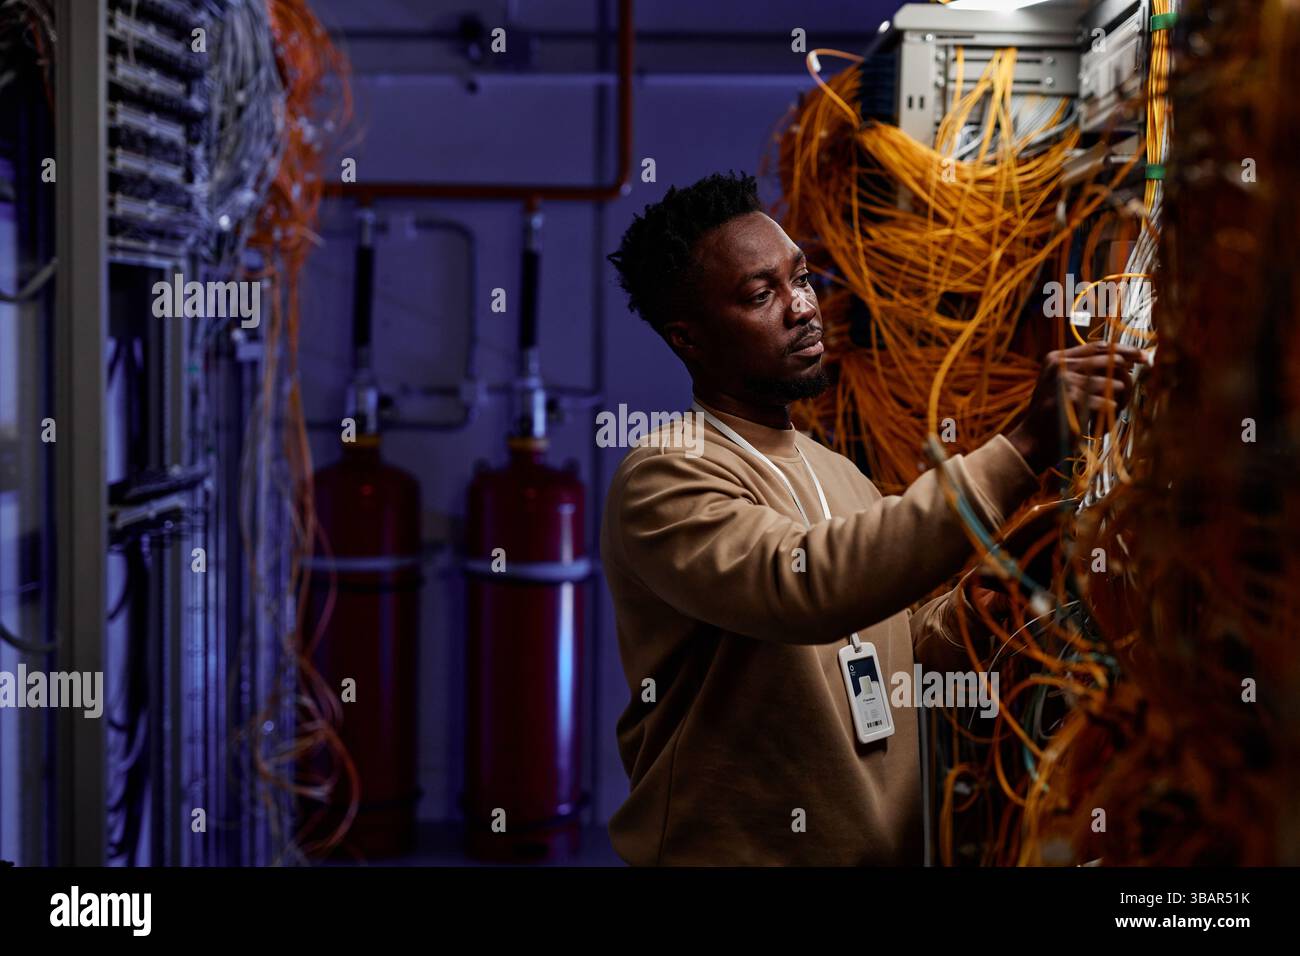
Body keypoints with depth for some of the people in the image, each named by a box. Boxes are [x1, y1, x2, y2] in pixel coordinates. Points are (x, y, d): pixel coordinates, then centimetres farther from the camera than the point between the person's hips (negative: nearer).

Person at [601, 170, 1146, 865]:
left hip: (884, 847, 8)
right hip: (729, 849, -7)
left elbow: (910, 647, 10)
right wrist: (1021, 448, -34)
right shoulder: (665, 479, -17)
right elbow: (807, 584, -33)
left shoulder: (844, 478, 11)